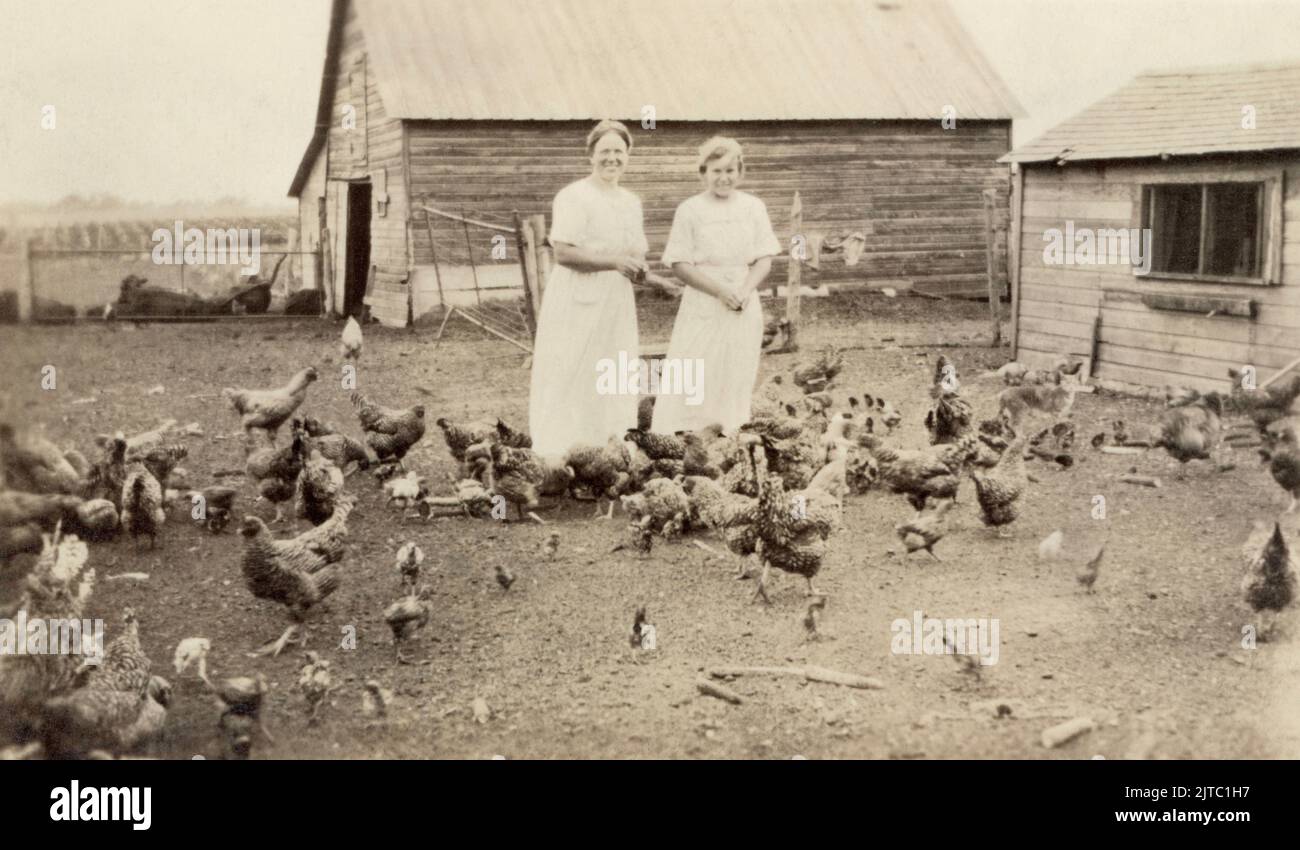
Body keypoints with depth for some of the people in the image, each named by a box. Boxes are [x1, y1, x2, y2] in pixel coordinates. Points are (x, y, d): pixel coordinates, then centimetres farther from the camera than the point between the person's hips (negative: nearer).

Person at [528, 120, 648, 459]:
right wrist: (614, 261, -22)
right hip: (578, 304, -7)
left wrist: (639, 268, 1)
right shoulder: (574, 197, -10)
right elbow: (564, 252, -19)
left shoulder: (631, 202, 15)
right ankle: (559, 454, 0)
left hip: (617, 304, 8)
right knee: (572, 380, -6)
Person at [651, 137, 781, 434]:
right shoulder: (690, 210, -4)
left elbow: (765, 259, 5)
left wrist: (744, 292, -13)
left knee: (736, 384, 6)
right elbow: (680, 265, -6)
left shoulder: (754, 207, 4)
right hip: (703, 309, -3)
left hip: (745, 310, 3)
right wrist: (721, 291, -16)